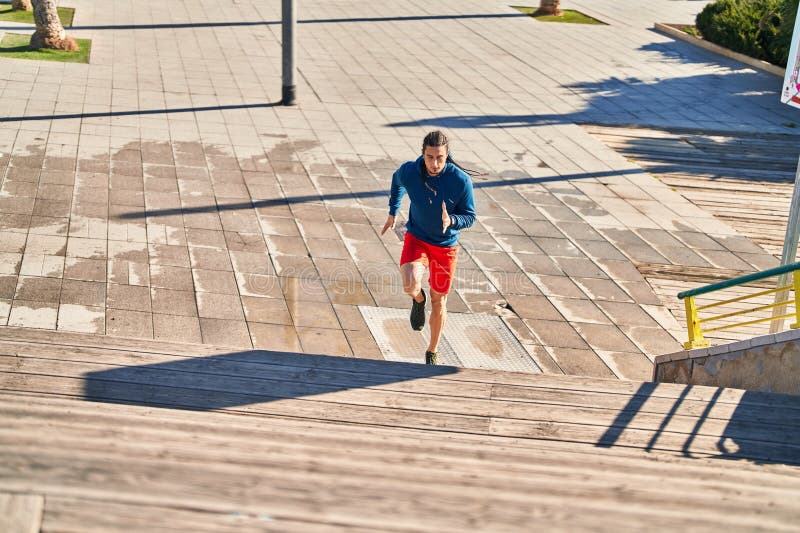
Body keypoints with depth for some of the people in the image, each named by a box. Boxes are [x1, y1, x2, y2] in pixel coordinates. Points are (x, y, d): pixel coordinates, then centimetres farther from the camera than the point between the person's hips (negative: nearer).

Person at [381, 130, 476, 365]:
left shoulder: (461, 180, -21)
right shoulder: (408, 171, -16)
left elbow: (469, 217, -10)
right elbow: (396, 181, 10)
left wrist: (450, 221, -32)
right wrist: (392, 212, 19)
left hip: (446, 246, 0)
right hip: (416, 239, 0)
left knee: (438, 301, 10)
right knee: (410, 285, -27)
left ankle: (432, 352, 34)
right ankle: (418, 299, 13)